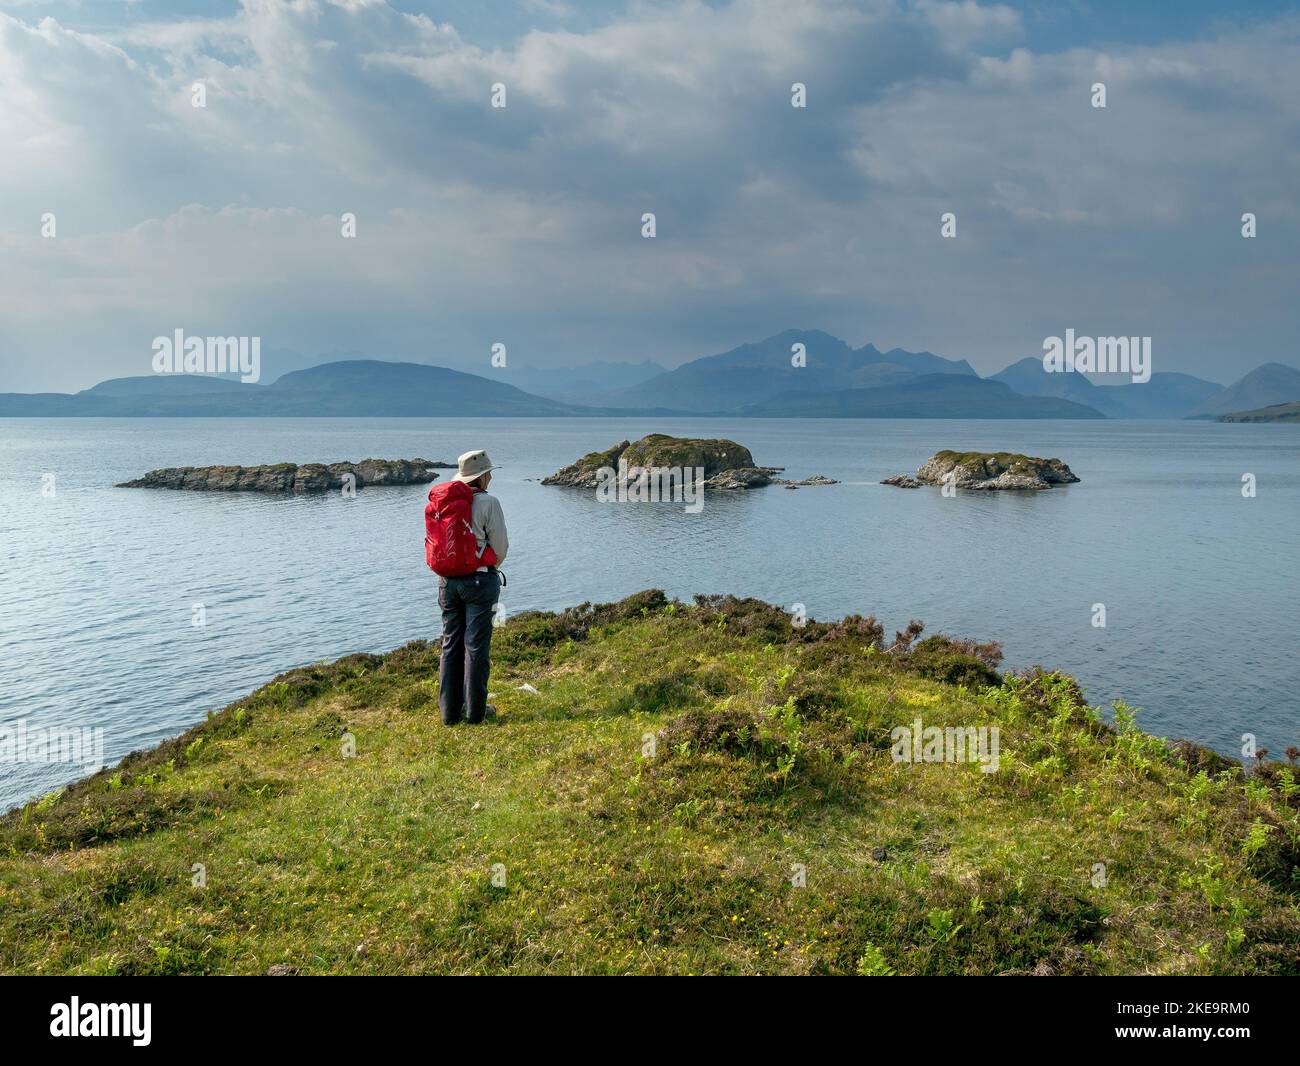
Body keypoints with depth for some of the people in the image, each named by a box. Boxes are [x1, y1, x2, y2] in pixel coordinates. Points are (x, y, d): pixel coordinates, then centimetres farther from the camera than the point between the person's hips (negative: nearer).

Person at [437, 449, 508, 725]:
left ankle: (449, 710, 15)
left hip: (448, 580, 5)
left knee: (450, 644, 11)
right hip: (479, 580, -5)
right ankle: (475, 710, 8)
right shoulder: (488, 503, -12)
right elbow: (500, 546, -7)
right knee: (476, 645, 2)